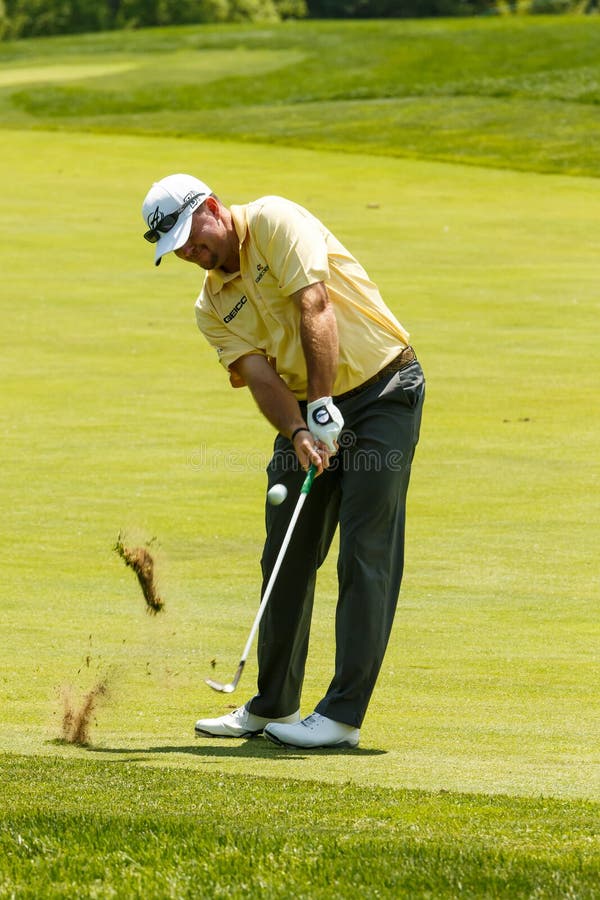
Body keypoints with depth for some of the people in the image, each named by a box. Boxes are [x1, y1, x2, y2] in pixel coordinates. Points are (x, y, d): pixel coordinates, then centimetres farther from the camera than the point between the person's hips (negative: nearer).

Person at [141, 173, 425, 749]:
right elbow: (259, 375, -6)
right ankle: (273, 707, 20)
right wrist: (297, 433, -26)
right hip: (309, 411, 7)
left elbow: (315, 308, -23)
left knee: (366, 554, -9)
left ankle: (343, 715, -9)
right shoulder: (212, 306, 7)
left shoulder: (274, 222, -12)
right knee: (287, 556, 8)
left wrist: (323, 407, -29)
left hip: (382, 389, -7)